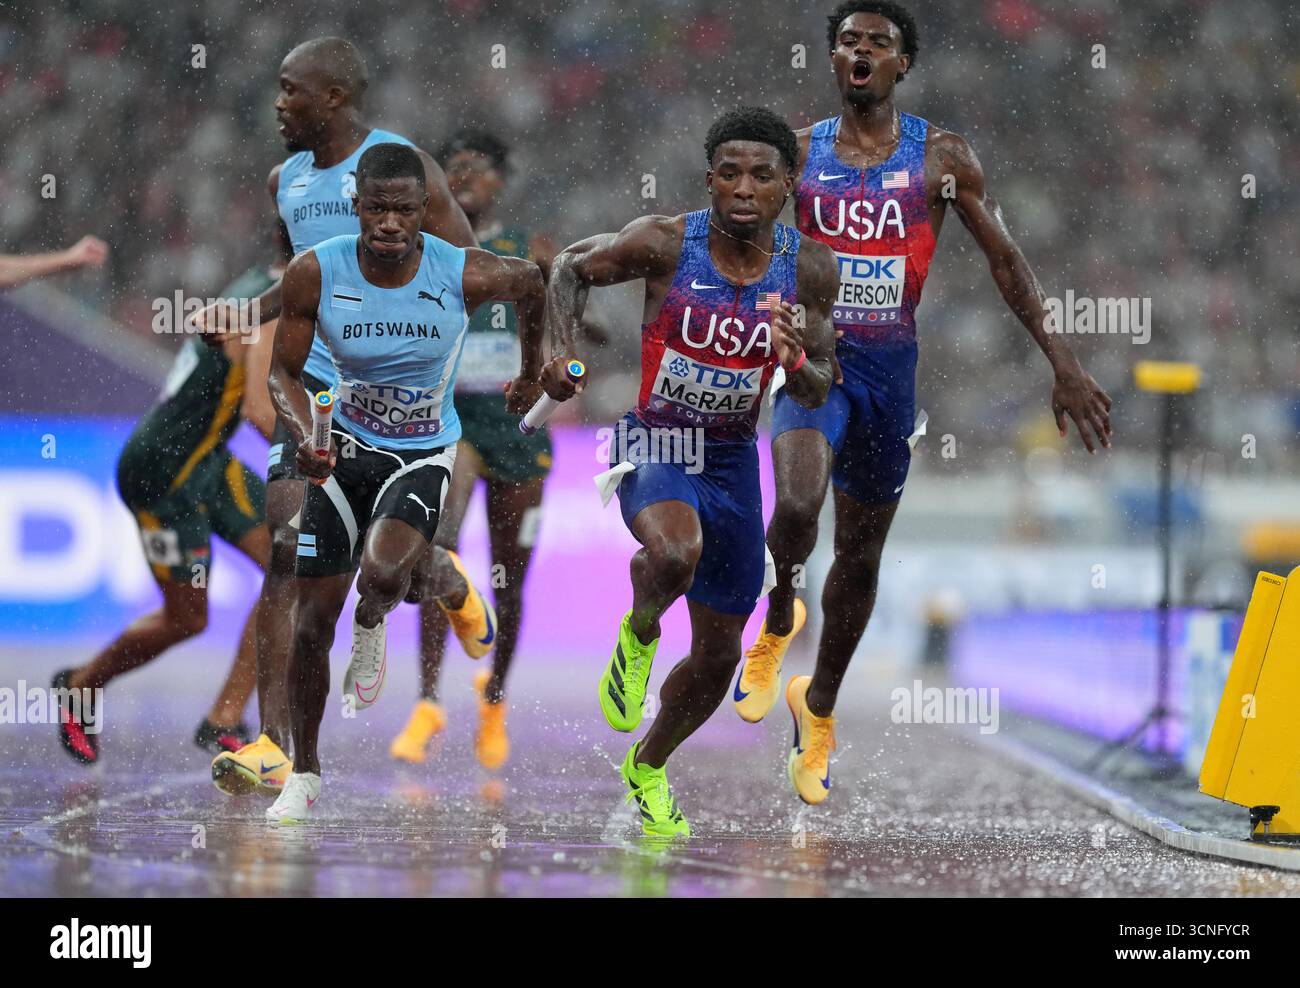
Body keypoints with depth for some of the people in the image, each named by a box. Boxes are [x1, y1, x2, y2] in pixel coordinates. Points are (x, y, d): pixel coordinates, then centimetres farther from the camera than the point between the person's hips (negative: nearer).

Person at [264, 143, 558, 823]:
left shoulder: (464, 275, -20)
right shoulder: (315, 273, -16)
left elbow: (530, 282, 3)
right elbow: (284, 371, -5)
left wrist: (532, 373, 17)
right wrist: (303, 438, -24)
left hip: (424, 455, -2)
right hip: (346, 451, 2)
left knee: (380, 572, -32)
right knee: (312, 622, 4)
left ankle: (372, 627, 7)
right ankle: (304, 773, 24)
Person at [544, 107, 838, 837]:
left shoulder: (809, 268, -8)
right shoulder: (663, 243, -16)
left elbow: (818, 394, -3)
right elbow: (572, 267, 2)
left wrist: (795, 360, -25)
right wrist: (561, 345, -14)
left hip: (734, 460, 4)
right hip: (653, 444, -4)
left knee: (719, 655, 12)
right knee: (675, 552, -39)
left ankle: (648, 767, 40)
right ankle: (638, 635, -4)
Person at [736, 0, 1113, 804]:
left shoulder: (942, 157, -1)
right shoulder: (798, 153, 1)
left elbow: (1006, 259, 1)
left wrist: (1064, 362, -4)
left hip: (891, 366, 1)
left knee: (862, 553, 11)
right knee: (797, 505, -29)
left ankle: (819, 707, 31)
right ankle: (778, 625, 2)